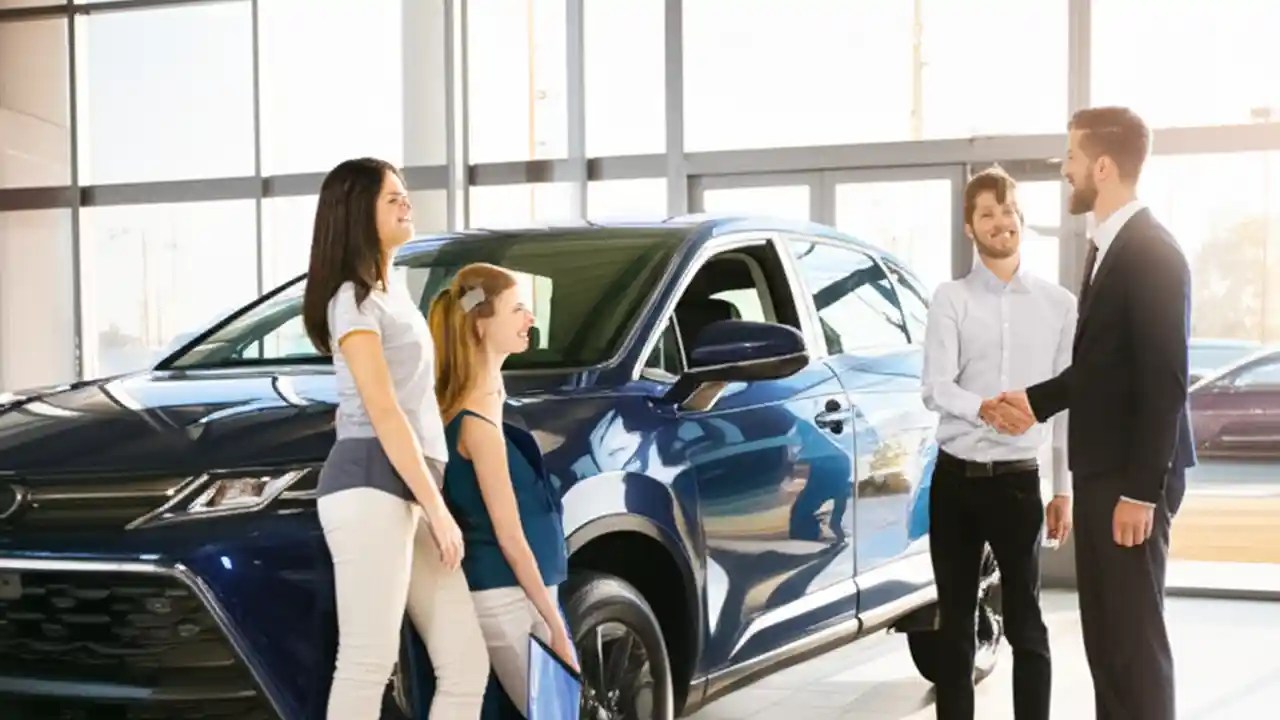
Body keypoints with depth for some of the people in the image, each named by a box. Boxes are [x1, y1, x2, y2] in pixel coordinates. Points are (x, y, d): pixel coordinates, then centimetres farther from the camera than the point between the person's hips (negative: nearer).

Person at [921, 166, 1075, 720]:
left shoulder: (1058, 304, 5)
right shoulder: (950, 299, 1)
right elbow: (935, 389, -9)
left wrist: (1064, 489, 3)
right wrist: (982, 408, -30)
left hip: (1019, 481, 0)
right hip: (955, 478, 0)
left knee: (1025, 624, 2)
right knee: (955, 622, 8)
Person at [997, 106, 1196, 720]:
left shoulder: (1151, 252, -15)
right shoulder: (1108, 247, 14)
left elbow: (1165, 380, -20)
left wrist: (1141, 490, -21)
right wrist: (1038, 399, 11)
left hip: (1130, 481, -9)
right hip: (1100, 473, 9)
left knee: (1134, 636, -4)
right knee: (1104, 634, 14)